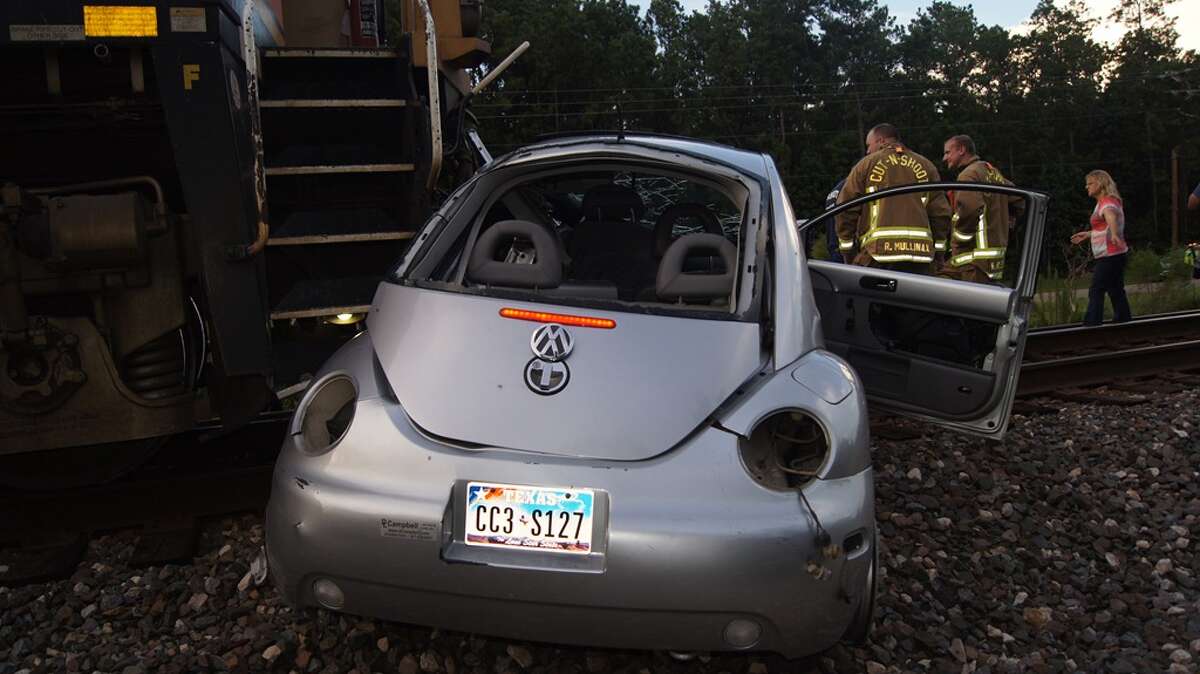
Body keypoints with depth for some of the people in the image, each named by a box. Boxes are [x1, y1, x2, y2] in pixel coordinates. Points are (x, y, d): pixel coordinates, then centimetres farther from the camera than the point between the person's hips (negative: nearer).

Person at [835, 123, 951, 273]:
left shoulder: (867, 164, 7)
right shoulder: (926, 166, 16)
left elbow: (846, 208, 2)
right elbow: (940, 212, 12)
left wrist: (848, 251, 9)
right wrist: (937, 252, 18)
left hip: (878, 251, -3)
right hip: (920, 252, 3)